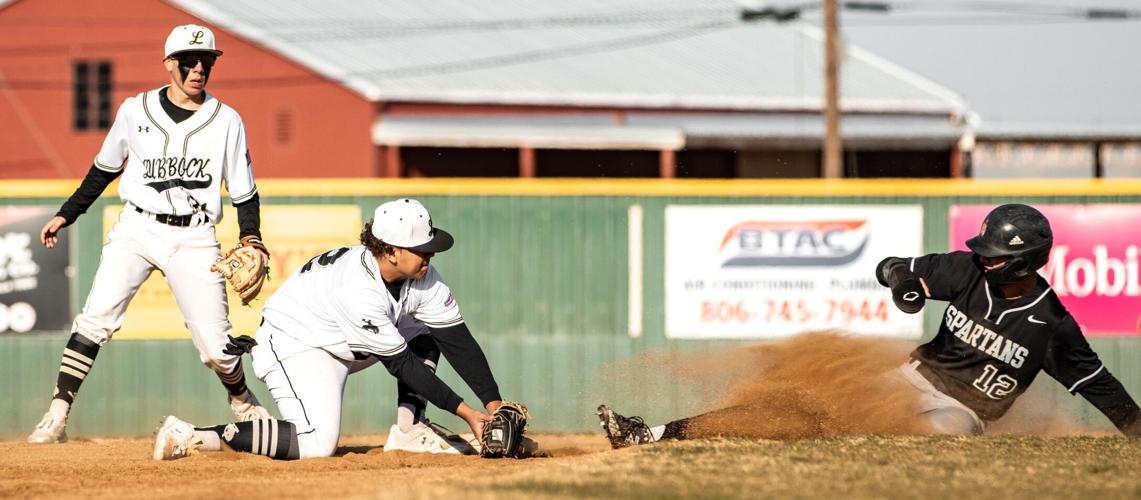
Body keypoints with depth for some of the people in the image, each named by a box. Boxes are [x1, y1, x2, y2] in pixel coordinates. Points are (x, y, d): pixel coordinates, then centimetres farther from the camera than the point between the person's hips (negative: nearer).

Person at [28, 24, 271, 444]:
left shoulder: (226, 121, 3)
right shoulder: (135, 111, 4)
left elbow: (244, 192, 7)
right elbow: (105, 169, 17)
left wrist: (251, 242, -7)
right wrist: (66, 215, 15)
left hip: (194, 240, 0)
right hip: (136, 229, 0)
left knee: (216, 344, -4)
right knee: (96, 318, -18)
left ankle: (243, 403, 27)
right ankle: (56, 417, -18)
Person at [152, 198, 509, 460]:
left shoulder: (422, 276, -13)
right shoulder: (359, 291, -35)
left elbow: (460, 341, -9)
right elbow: (400, 363, -29)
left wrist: (493, 402, -19)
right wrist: (465, 412, -27)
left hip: (345, 346, 9)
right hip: (295, 342, -9)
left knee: (429, 330, 1)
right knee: (317, 444, -28)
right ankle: (192, 438, -23)